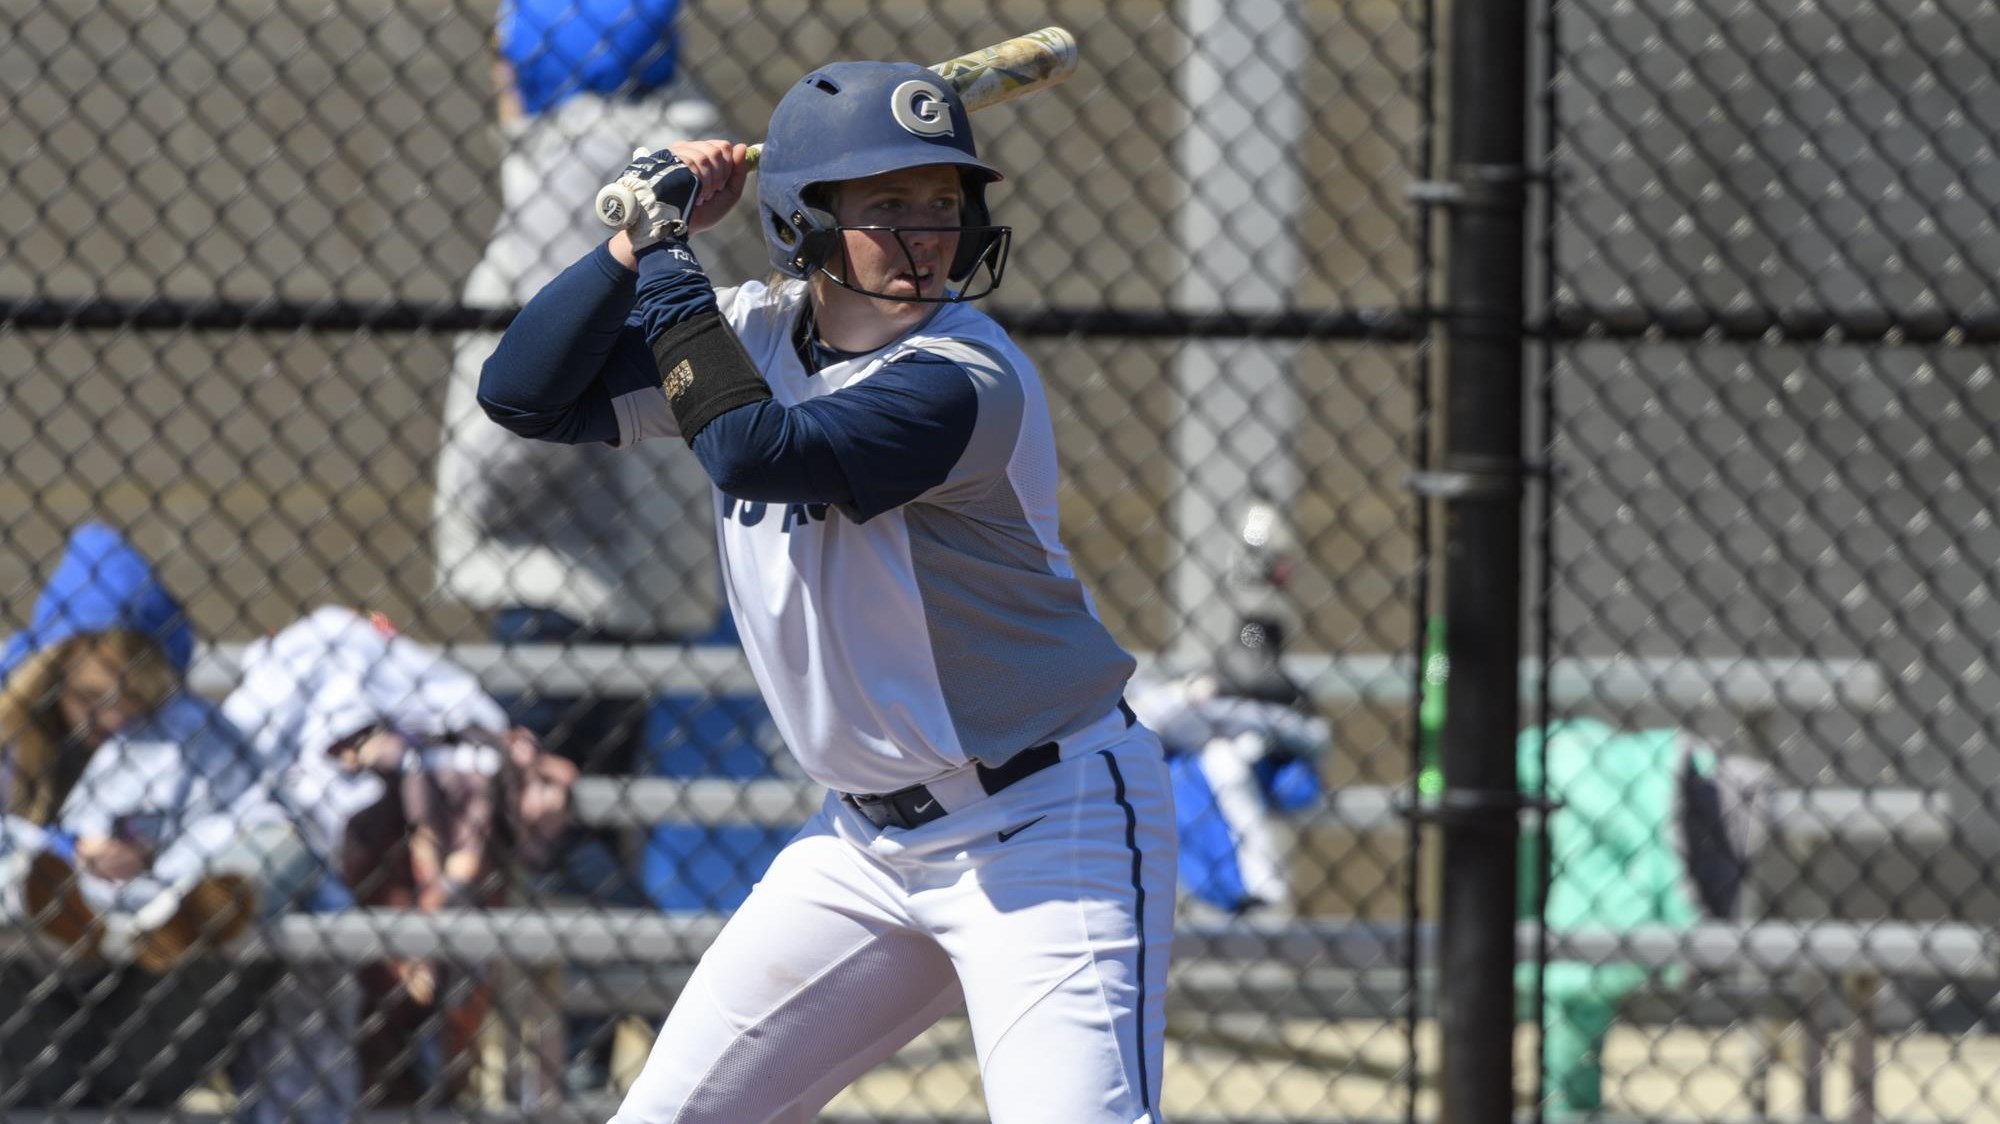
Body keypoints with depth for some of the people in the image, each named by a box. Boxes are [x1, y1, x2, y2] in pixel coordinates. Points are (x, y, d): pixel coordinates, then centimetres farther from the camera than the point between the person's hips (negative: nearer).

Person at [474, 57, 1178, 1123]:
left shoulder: (969, 383, -22)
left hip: (1044, 832, -7)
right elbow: (524, 393, 1)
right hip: (871, 834, 7)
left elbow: (752, 447, -32)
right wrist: (646, 235, -9)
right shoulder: (753, 333, 1)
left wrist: (667, 257, -23)